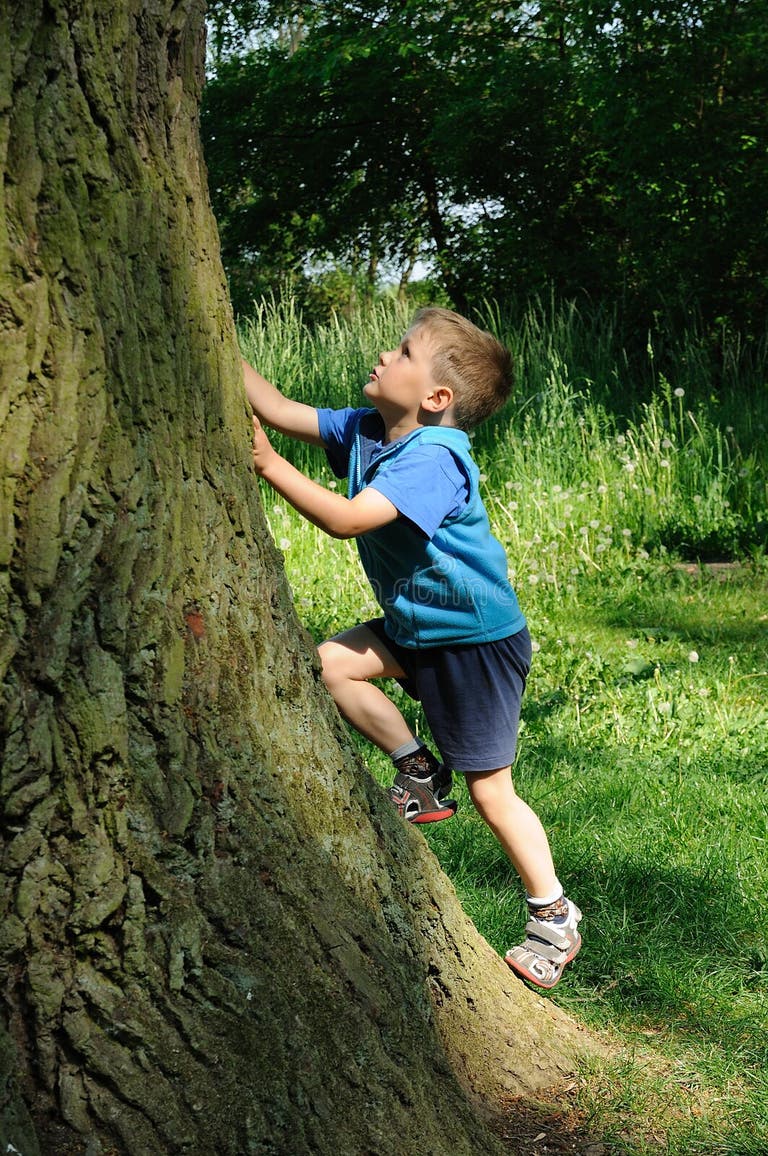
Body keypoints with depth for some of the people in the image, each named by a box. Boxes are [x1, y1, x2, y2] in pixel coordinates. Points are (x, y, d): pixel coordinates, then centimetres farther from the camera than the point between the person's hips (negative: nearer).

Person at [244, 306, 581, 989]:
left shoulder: (434, 460, -29)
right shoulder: (366, 431, -2)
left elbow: (346, 519, -37)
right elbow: (281, 411, 2)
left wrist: (268, 465, -35)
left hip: (478, 640, -9)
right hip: (416, 626, 9)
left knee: (490, 792, -1)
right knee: (329, 662, -6)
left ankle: (554, 920, 18)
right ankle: (421, 773, 10)